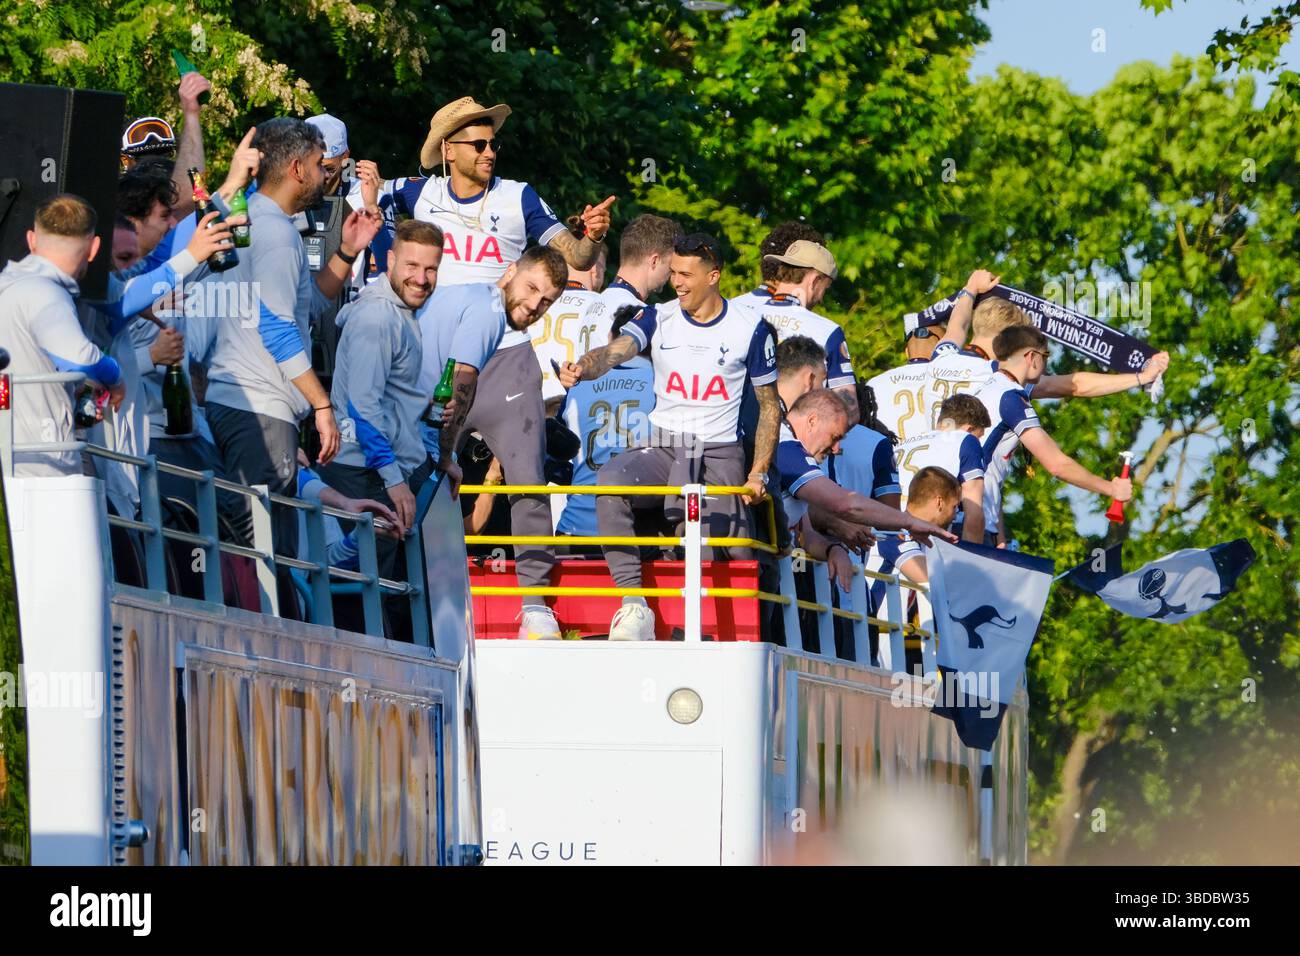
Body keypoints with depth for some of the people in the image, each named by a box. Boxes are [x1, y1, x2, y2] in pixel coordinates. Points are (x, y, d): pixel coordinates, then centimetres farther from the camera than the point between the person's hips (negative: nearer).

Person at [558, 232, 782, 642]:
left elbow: (769, 406, 9)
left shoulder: (749, 329, 2)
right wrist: (582, 368, -39)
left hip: (719, 455, -1)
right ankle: (633, 605, -36)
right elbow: (616, 351, -15)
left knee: (730, 562, -15)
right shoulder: (657, 319, 5)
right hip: (661, 450, 1)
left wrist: (758, 473, -1)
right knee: (610, 479, -31)